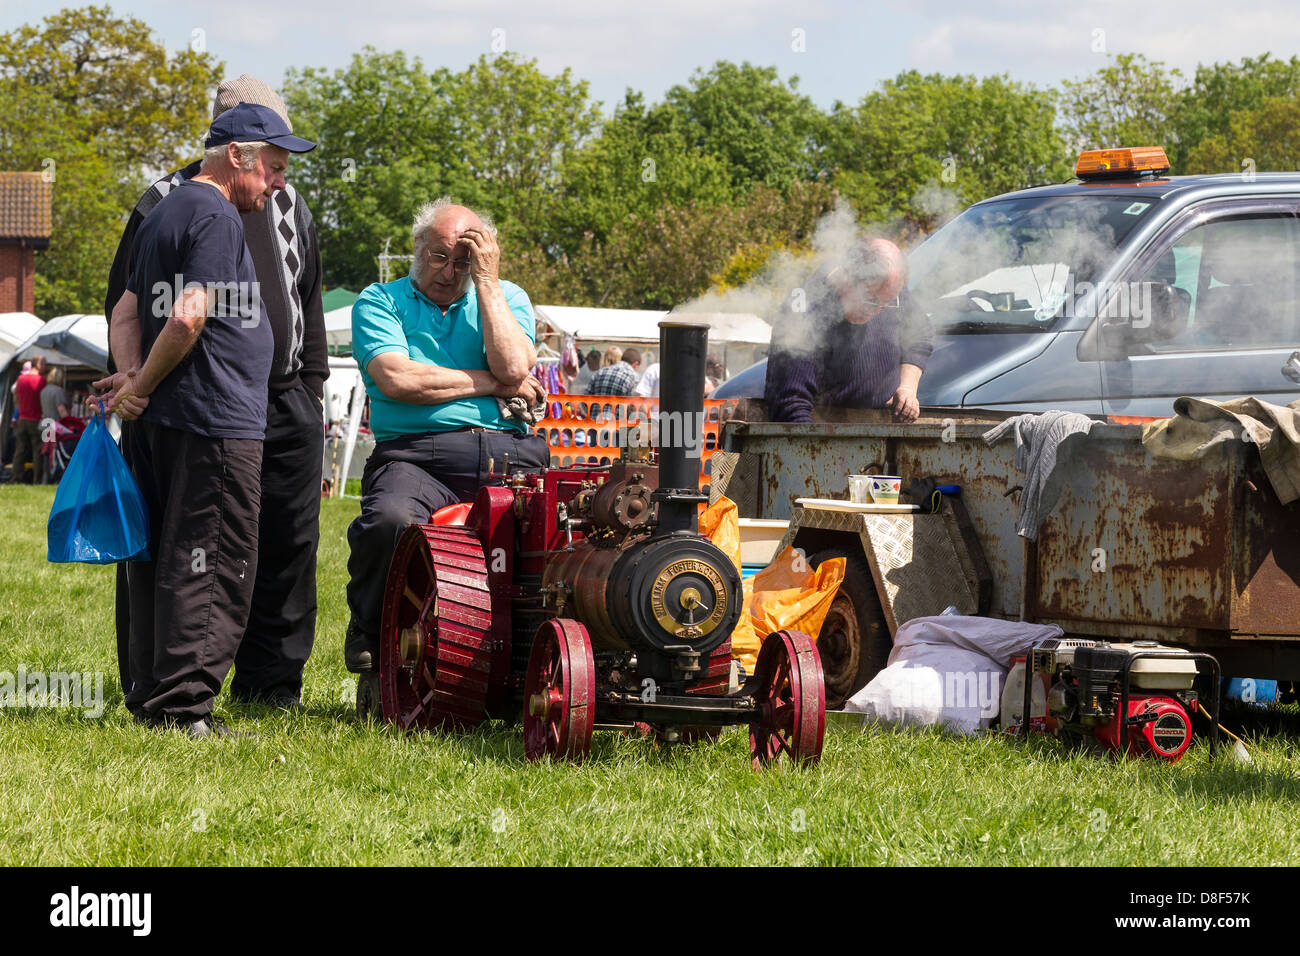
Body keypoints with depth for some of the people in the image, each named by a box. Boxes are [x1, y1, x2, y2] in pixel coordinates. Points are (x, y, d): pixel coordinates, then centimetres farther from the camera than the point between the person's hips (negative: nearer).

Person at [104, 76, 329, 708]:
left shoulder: (288, 206, 16)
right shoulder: (170, 203, -1)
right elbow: (126, 303, -2)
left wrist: (312, 383, 18)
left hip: (287, 409, 5)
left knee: (287, 542, 6)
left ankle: (269, 680, 14)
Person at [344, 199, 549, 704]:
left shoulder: (506, 298, 21)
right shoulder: (379, 301, 13)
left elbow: (514, 367, -1)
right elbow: (397, 378, -6)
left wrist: (486, 280, 2)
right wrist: (494, 384, 1)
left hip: (509, 453, 3)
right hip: (416, 454, -2)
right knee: (391, 521, -35)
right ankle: (369, 650, -8)